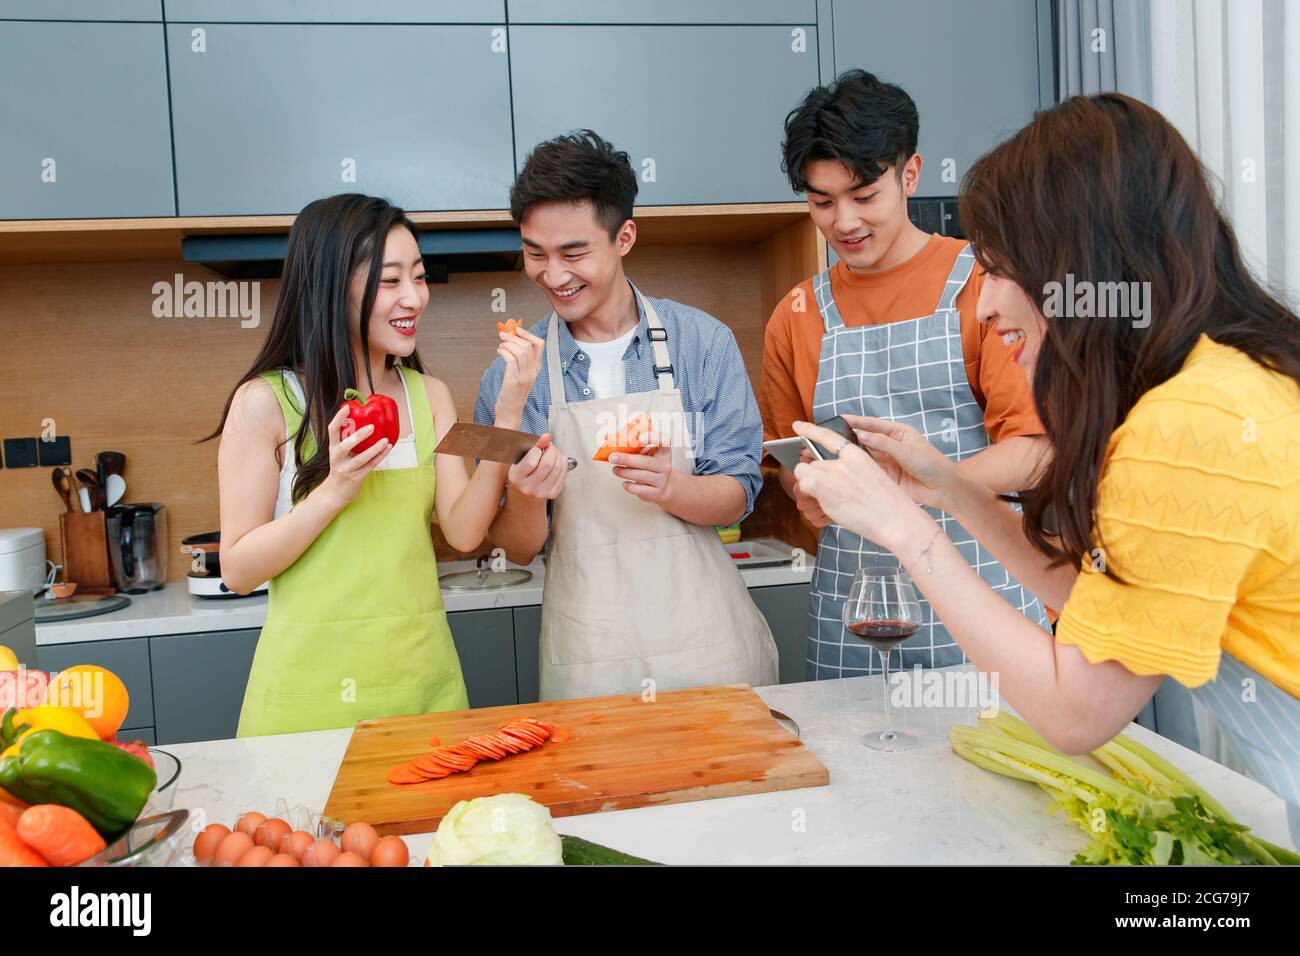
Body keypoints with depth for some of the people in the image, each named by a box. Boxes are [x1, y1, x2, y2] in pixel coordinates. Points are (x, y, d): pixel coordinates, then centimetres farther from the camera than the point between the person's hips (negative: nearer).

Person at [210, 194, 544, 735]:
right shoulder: (265, 401, -7)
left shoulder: (429, 396, 5)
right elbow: (237, 571, -7)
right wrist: (334, 491, -21)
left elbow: (464, 532, -5)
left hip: (424, 676, 4)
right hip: (312, 686, -3)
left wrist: (508, 411, -12)